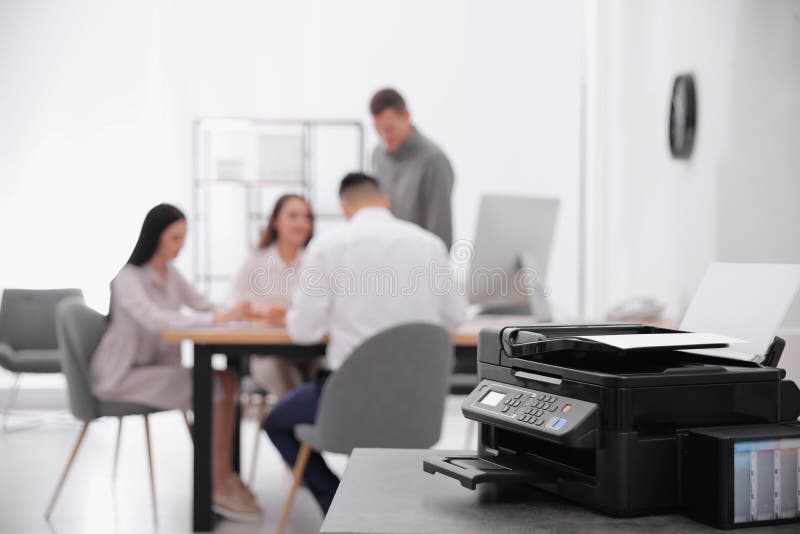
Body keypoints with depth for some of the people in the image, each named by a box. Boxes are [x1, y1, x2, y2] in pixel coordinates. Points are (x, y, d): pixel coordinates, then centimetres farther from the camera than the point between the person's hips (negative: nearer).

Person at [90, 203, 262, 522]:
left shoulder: (169, 273, 10)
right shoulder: (128, 277, -15)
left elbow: (204, 306, 10)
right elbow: (154, 319, -32)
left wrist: (236, 312, -13)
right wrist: (216, 319, -38)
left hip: (158, 367, 7)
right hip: (122, 376, -7)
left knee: (226, 380, -17)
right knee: (211, 386, -27)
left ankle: (224, 475, -13)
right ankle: (218, 488, -20)